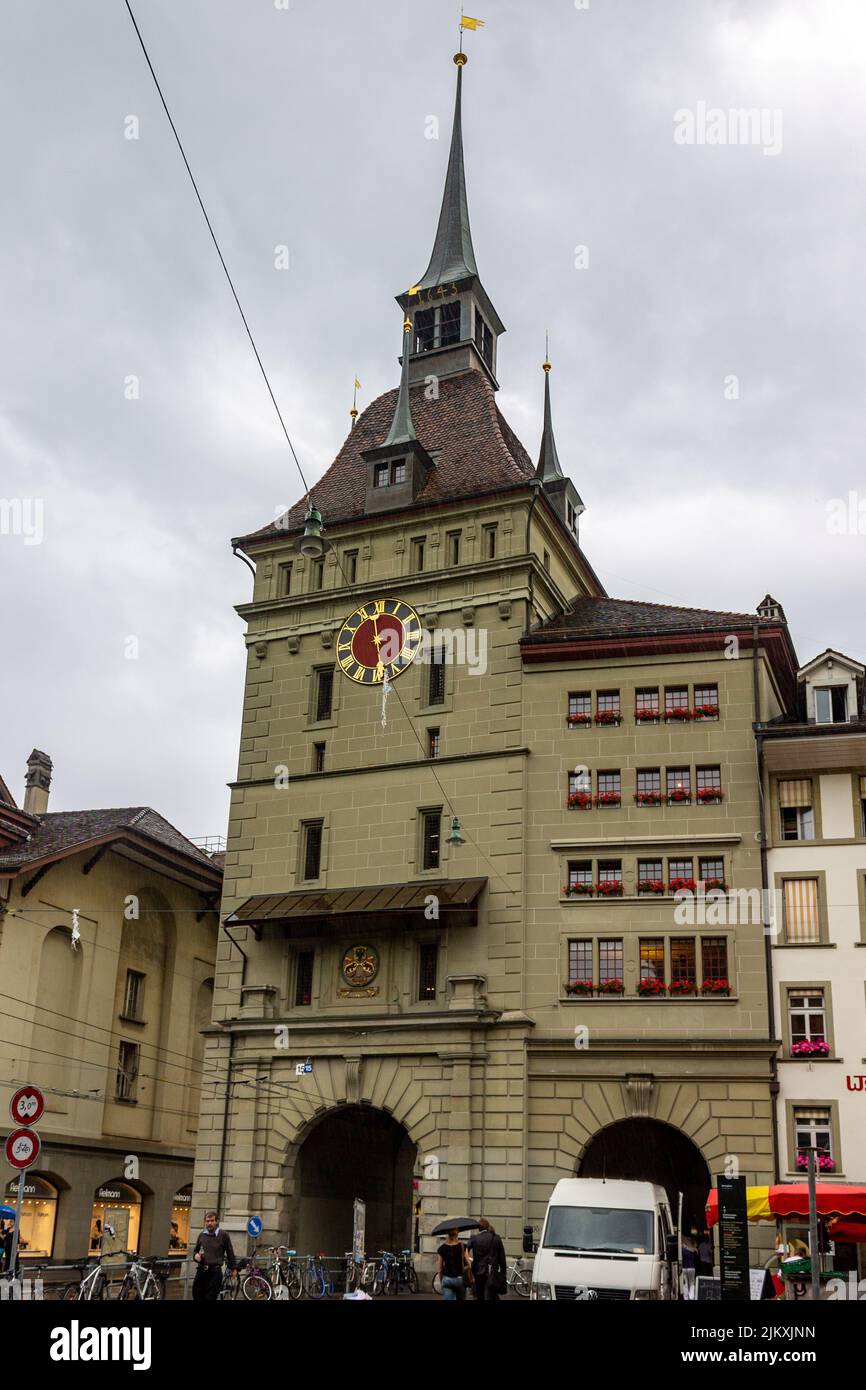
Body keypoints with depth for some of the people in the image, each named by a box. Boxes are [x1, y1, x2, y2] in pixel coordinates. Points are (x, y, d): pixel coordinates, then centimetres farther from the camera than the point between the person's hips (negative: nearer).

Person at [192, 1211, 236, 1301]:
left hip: (215, 1272, -4)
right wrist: (196, 1255, 1)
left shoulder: (223, 1235, -2)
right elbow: (195, 1250, 23)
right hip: (201, 1271, 4)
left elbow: (230, 1253, 5)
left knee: (210, 1298, -6)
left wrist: (233, 1268, 10)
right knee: (197, 1296, 5)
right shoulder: (202, 1235, 10)